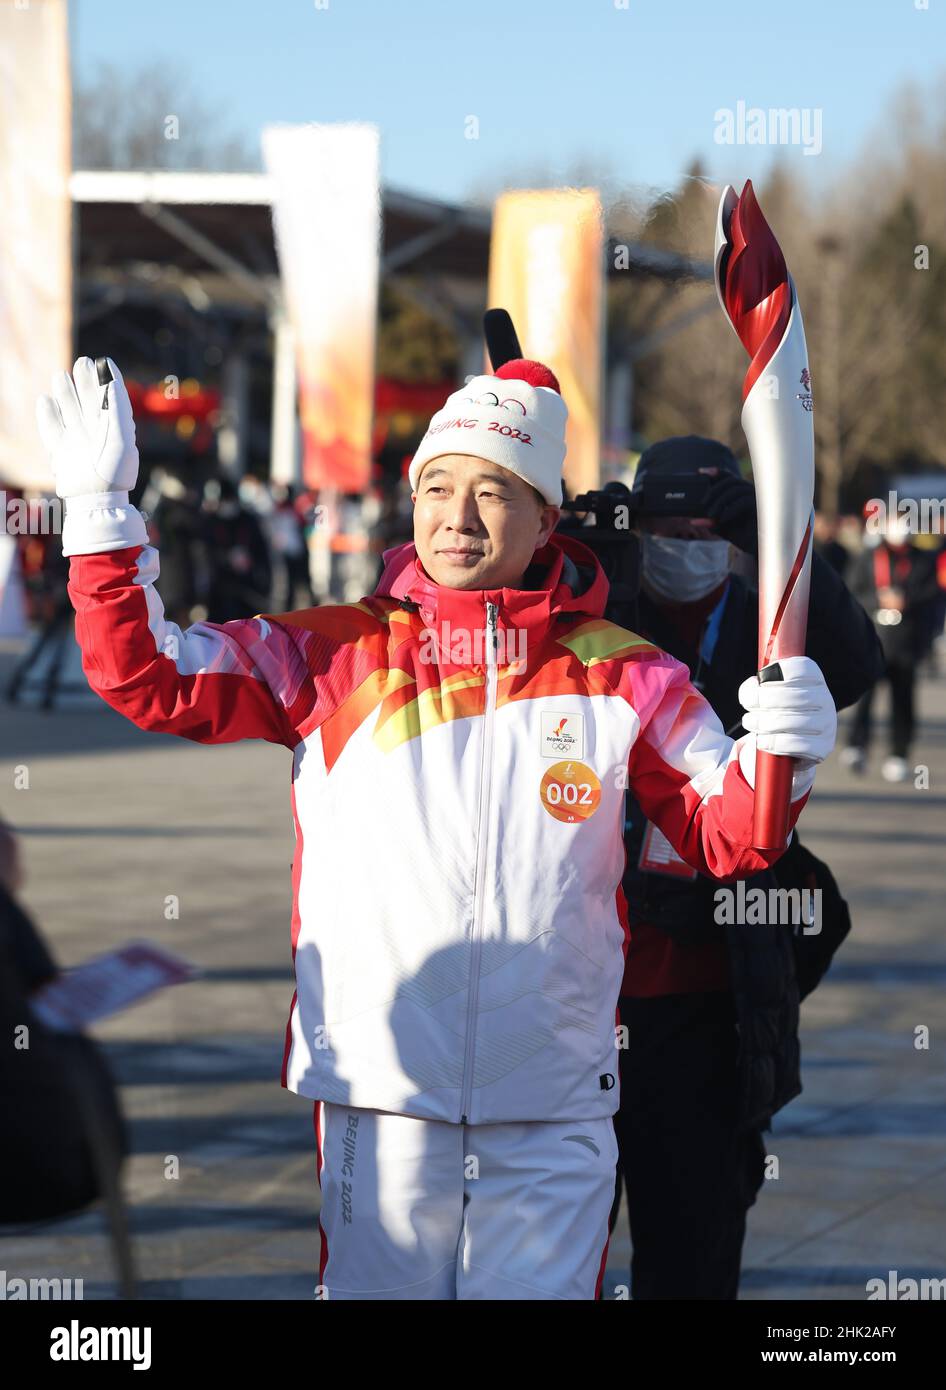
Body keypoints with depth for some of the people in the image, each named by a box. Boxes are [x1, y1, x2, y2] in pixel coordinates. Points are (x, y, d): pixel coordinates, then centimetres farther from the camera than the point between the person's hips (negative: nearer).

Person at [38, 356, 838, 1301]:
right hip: (378, 1101, 0)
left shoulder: (622, 677, 7)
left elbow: (725, 840, 9)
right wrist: (101, 509, -4)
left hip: (553, 1120, 0)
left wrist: (778, 756, -11)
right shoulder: (329, 654, 6)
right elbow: (145, 678, 3)